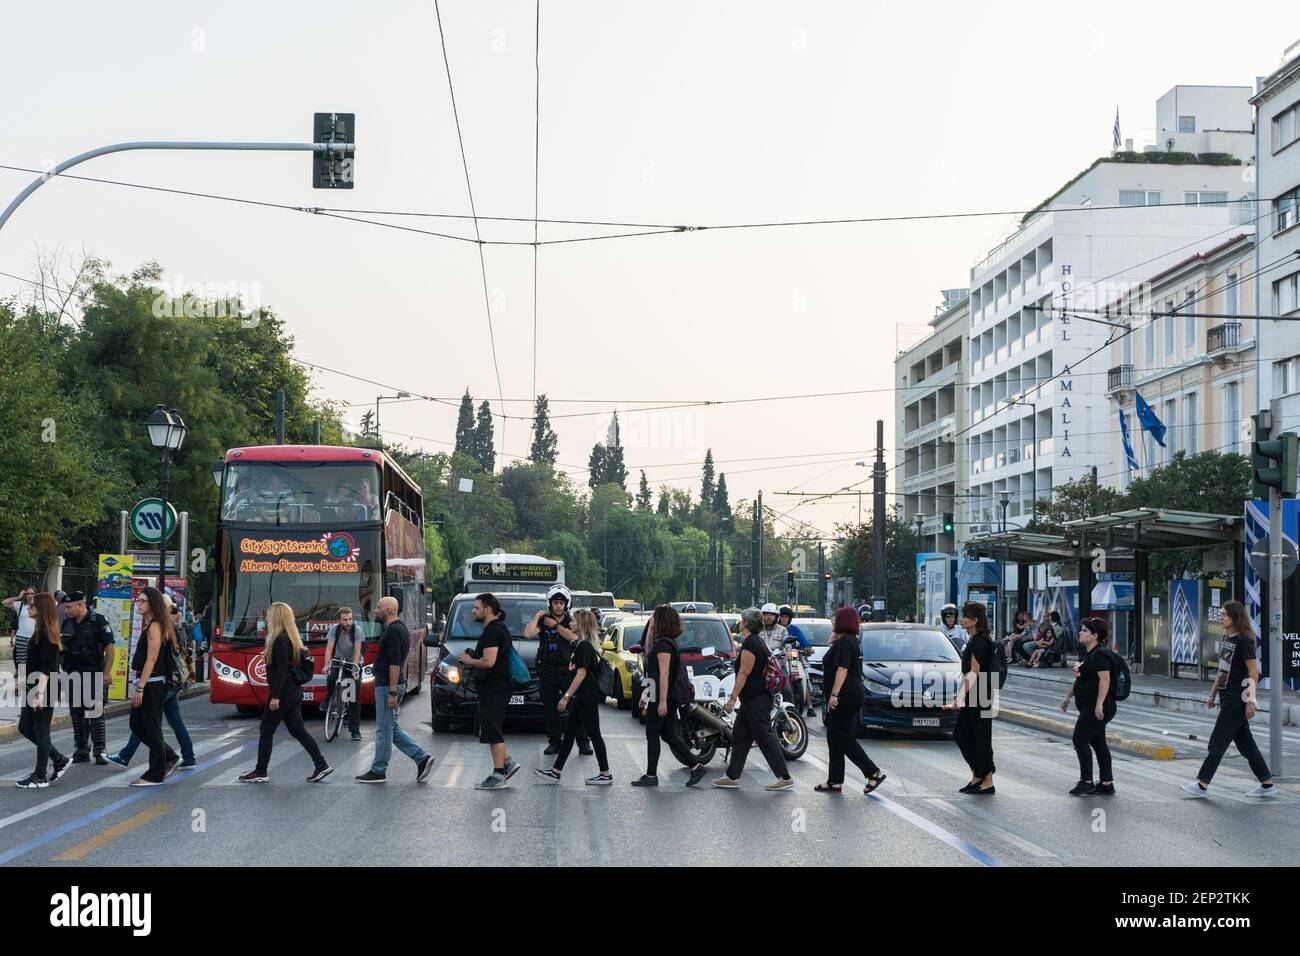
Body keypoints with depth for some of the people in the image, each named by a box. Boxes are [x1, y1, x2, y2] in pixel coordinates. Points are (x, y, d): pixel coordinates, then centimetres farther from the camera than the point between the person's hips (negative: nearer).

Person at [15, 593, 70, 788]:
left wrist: (41, 693, -26)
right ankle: (59, 760, 22)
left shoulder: (46, 634, -16)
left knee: (41, 731, -1)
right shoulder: (40, 631, 12)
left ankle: (40, 777, 8)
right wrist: (28, 682, 24)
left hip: (44, 690, -10)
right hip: (33, 688, 10)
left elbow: (47, 668, -22)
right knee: (25, 727, 14)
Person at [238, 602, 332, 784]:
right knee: (297, 730, 10)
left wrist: (275, 696, -22)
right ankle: (321, 765, 7)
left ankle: (261, 772, 7)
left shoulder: (280, 640, -16)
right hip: (294, 692, 9)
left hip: (284, 692, -9)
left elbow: (282, 670, -21)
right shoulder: (291, 639, 12)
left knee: (266, 730, 1)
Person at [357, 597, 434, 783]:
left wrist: (392, 692, -24)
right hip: (390, 686, 10)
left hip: (387, 686, -10)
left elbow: (395, 664, -23)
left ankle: (378, 771, 8)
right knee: (392, 729, 14)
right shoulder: (400, 628, 15)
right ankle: (422, 758, 9)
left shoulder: (393, 631, -18)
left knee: (384, 730, -1)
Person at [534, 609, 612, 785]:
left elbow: (581, 673, -21)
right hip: (582, 698, 10)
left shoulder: (584, 646, -17)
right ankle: (555, 771, 14)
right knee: (569, 732, 11)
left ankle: (606, 775, 2)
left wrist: (566, 696, -21)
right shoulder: (582, 644, 14)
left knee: (593, 734, -4)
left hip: (587, 698, -10)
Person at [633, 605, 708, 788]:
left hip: (661, 696, -10)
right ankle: (696, 767, 10)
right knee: (668, 735, 12)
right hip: (670, 697, 10)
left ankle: (651, 775, 7)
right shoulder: (667, 642, 12)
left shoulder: (663, 644, -17)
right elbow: (647, 652, 28)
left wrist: (662, 701, -23)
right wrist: (649, 628, 21)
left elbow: (664, 674, -21)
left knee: (652, 735, 0)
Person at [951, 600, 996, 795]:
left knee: (981, 738, -3)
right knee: (961, 734, 13)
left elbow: (974, 672, -21)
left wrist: (961, 696, -23)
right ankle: (977, 776, 21)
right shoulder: (975, 640, 14)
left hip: (979, 697, -10)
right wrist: (960, 696, 21)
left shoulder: (979, 642, -17)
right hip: (972, 697, 10)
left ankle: (987, 783, 4)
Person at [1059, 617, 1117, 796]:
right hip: (1088, 706, 10)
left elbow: (1105, 680, -24)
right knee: (1098, 743, 10)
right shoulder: (1087, 654, 16)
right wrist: (1068, 697, 28)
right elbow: (1079, 679, 25)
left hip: (1096, 708, -10)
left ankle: (1086, 782, 0)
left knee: (1080, 740, -6)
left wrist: (1099, 704, -29)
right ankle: (1107, 784, 13)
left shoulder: (1100, 655, -16)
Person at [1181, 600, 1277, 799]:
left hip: (1237, 700, -9)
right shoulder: (1226, 638, 13)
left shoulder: (1243, 641, -14)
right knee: (1245, 743, 12)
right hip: (1227, 698, 9)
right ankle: (1267, 785, 18)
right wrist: (1212, 694, 19)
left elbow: (1254, 673, -16)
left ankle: (1202, 785, 2)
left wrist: (1250, 702, -19)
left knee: (1218, 741, -4)